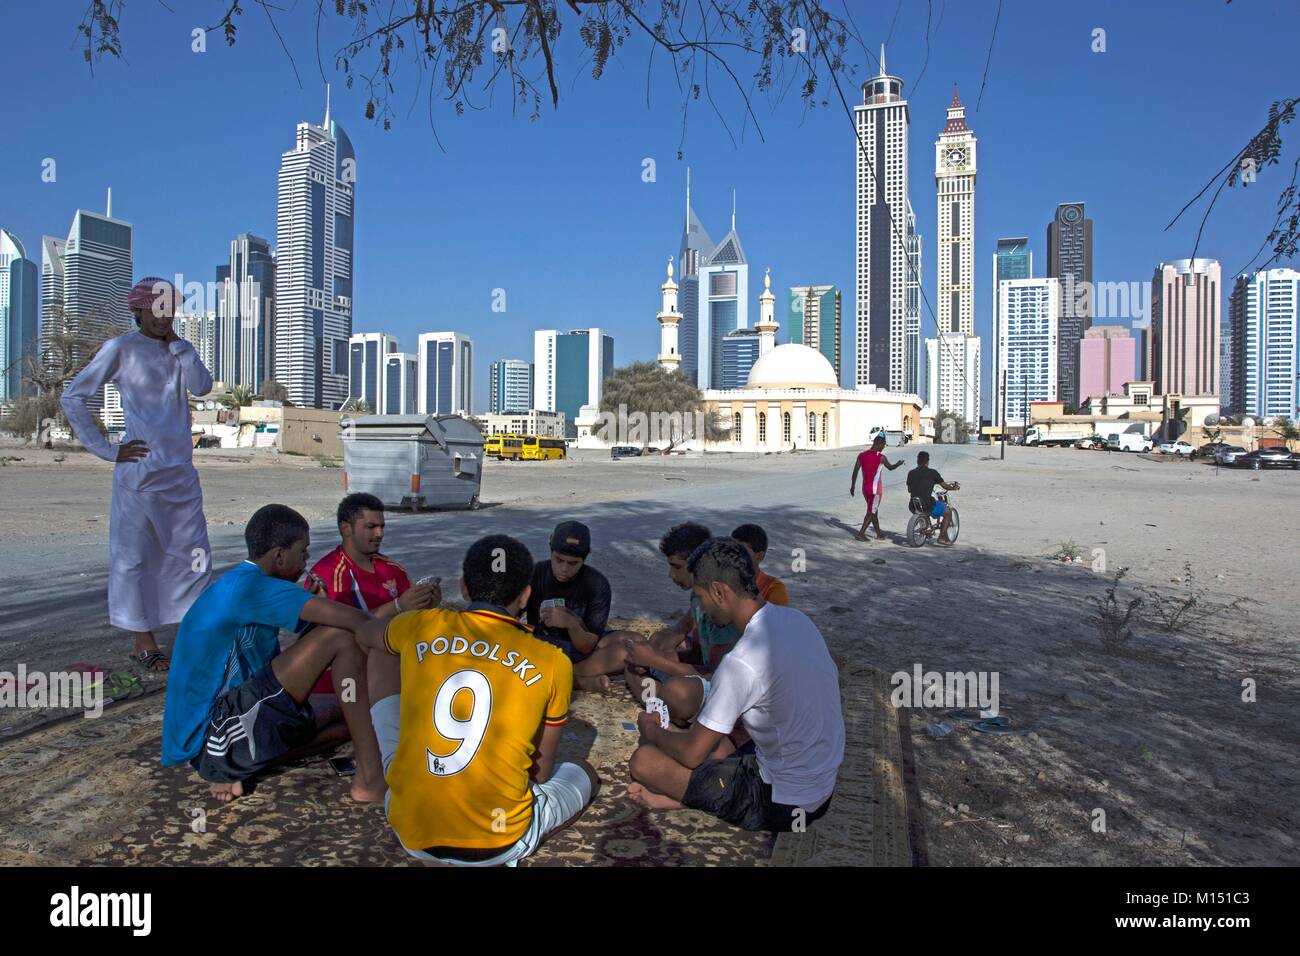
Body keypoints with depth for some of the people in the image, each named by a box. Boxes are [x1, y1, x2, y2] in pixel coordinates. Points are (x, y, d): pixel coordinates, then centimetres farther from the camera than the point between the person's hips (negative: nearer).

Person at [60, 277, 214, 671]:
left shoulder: (179, 350, 14)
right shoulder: (121, 348, -2)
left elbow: (202, 386, -4)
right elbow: (72, 397, -3)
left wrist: (175, 342, -2)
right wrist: (107, 450, -8)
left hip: (181, 469, 6)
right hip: (140, 469, -6)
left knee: (194, 553, 7)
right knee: (133, 554, 2)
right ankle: (143, 643, 10)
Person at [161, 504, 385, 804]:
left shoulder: (239, 587, 14)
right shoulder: (249, 585, -17)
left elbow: (274, 669, 17)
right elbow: (352, 619, -24)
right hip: (210, 734, -10)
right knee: (342, 638, -18)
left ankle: (233, 767, 6)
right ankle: (371, 777, -15)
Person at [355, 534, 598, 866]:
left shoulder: (423, 627, -1)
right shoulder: (552, 662, -7)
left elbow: (365, 634, 25)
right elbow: (542, 773, 5)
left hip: (411, 832, 2)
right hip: (497, 843, -2)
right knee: (584, 773, 31)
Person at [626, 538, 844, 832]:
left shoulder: (741, 663, -28)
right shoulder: (797, 619, -4)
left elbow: (692, 754, -19)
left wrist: (651, 732, 5)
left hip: (781, 805, -8)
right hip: (823, 787, 9)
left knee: (644, 760, -12)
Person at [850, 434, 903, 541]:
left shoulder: (862, 455, 2)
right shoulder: (881, 457, -12)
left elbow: (855, 471, 2)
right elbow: (890, 467, 6)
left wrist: (853, 486, 9)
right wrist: (898, 463, 27)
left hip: (865, 487, 6)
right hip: (875, 488, -6)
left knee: (873, 511, 17)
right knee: (871, 512, 1)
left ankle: (879, 533, 27)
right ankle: (861, 533, -5)